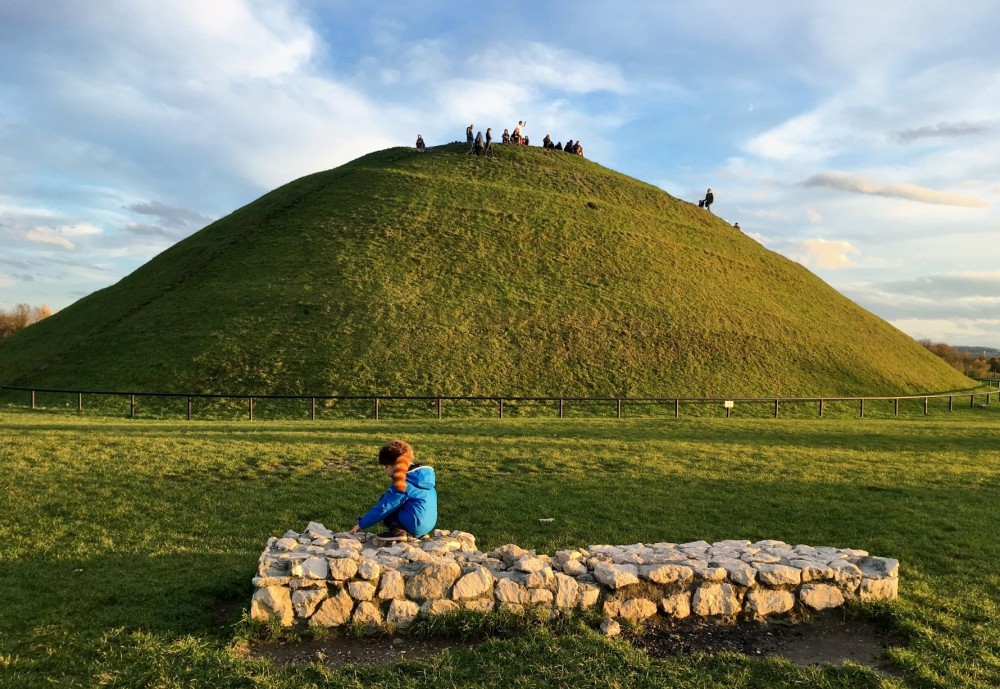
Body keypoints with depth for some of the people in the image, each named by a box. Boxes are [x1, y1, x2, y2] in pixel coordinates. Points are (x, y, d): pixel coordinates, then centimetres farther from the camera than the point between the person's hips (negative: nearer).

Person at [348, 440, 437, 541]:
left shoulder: (403, 484, -16)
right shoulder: (421, 474, 8)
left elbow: (383, 508, -12)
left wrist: (361, 524, -3)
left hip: (416, 526, -8)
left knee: (384, 501, 1)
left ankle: (396, 529, -10)